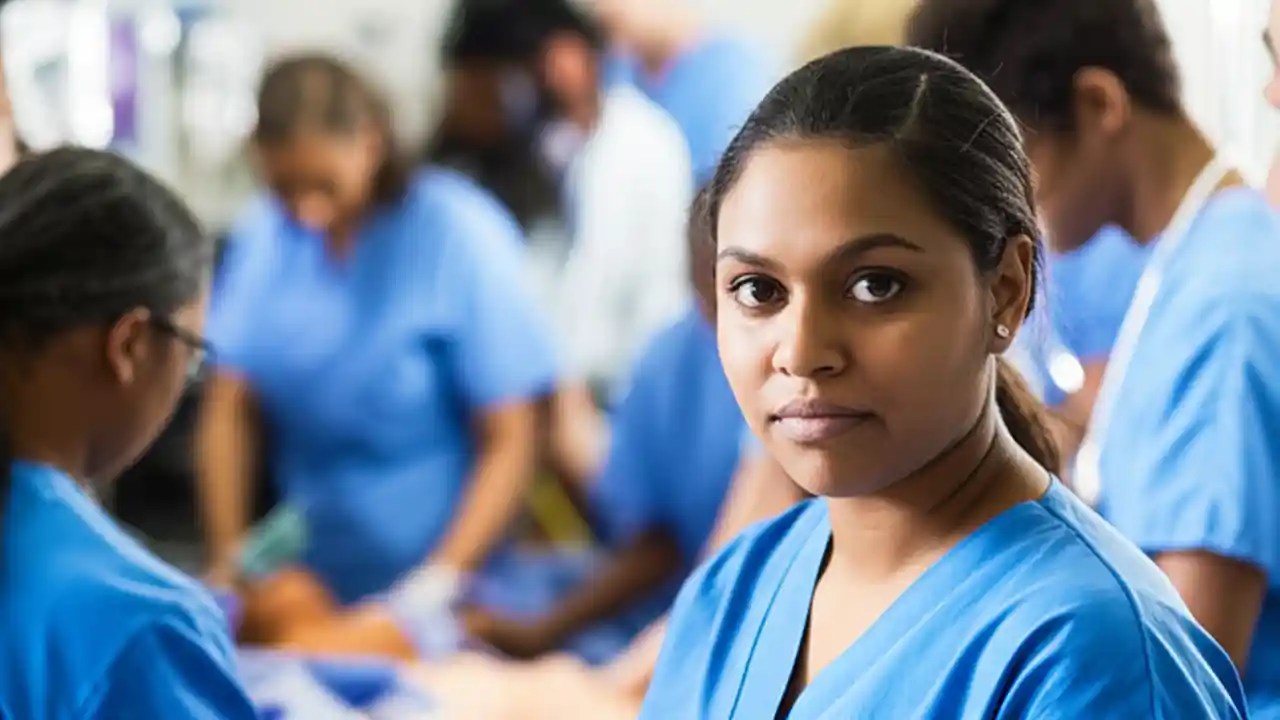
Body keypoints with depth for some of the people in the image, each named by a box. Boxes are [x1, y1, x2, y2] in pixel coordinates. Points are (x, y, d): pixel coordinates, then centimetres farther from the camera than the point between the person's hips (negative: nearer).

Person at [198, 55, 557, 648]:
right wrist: (230, 561, -7)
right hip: (316, 575, 4)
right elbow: (229, 411, 5)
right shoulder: (264, 236, 2)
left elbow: (509, 444, -8)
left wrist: (436, 586, -16)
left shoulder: (458, 235, -7)